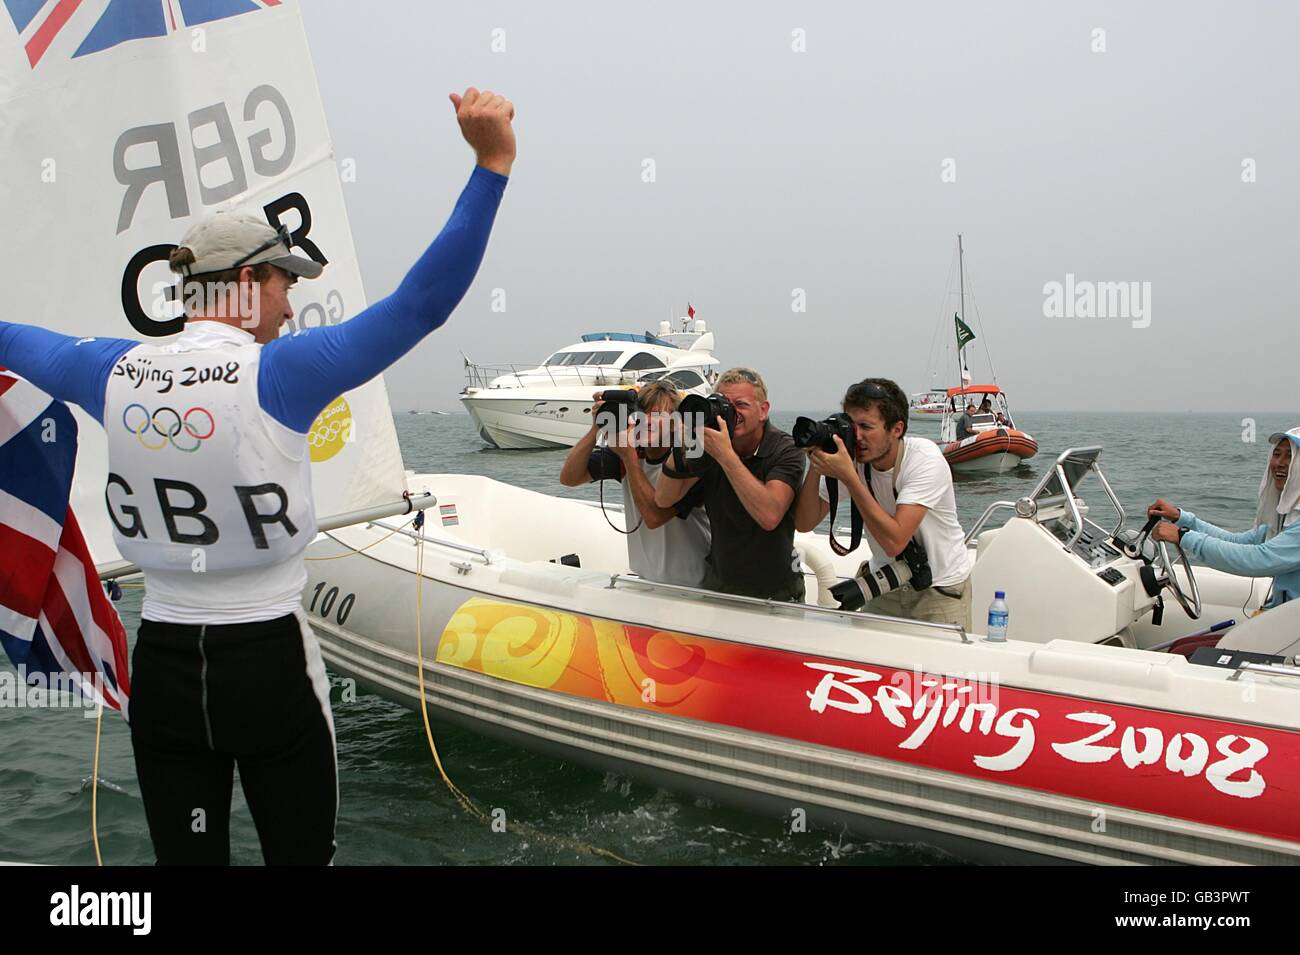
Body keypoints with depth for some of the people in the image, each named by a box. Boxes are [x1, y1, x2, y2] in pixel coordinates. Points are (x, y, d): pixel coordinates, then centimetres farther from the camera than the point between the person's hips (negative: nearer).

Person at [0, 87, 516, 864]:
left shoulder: (113, 373, 0)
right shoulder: (278, 375, -15)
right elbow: (423, 302, -20)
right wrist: (491, 164, -20)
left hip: (161, 663, 5)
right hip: (269, 662, -4)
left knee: (187, 855, 14)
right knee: (302, 853, 12)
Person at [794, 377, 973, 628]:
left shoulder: (925, 459, -24)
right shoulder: (850, 457, -10)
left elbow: (894, 542, -34)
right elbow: (804, 523, -8)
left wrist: (848, 477, -35)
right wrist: (815, 467, -22)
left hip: (940, 589, -4)